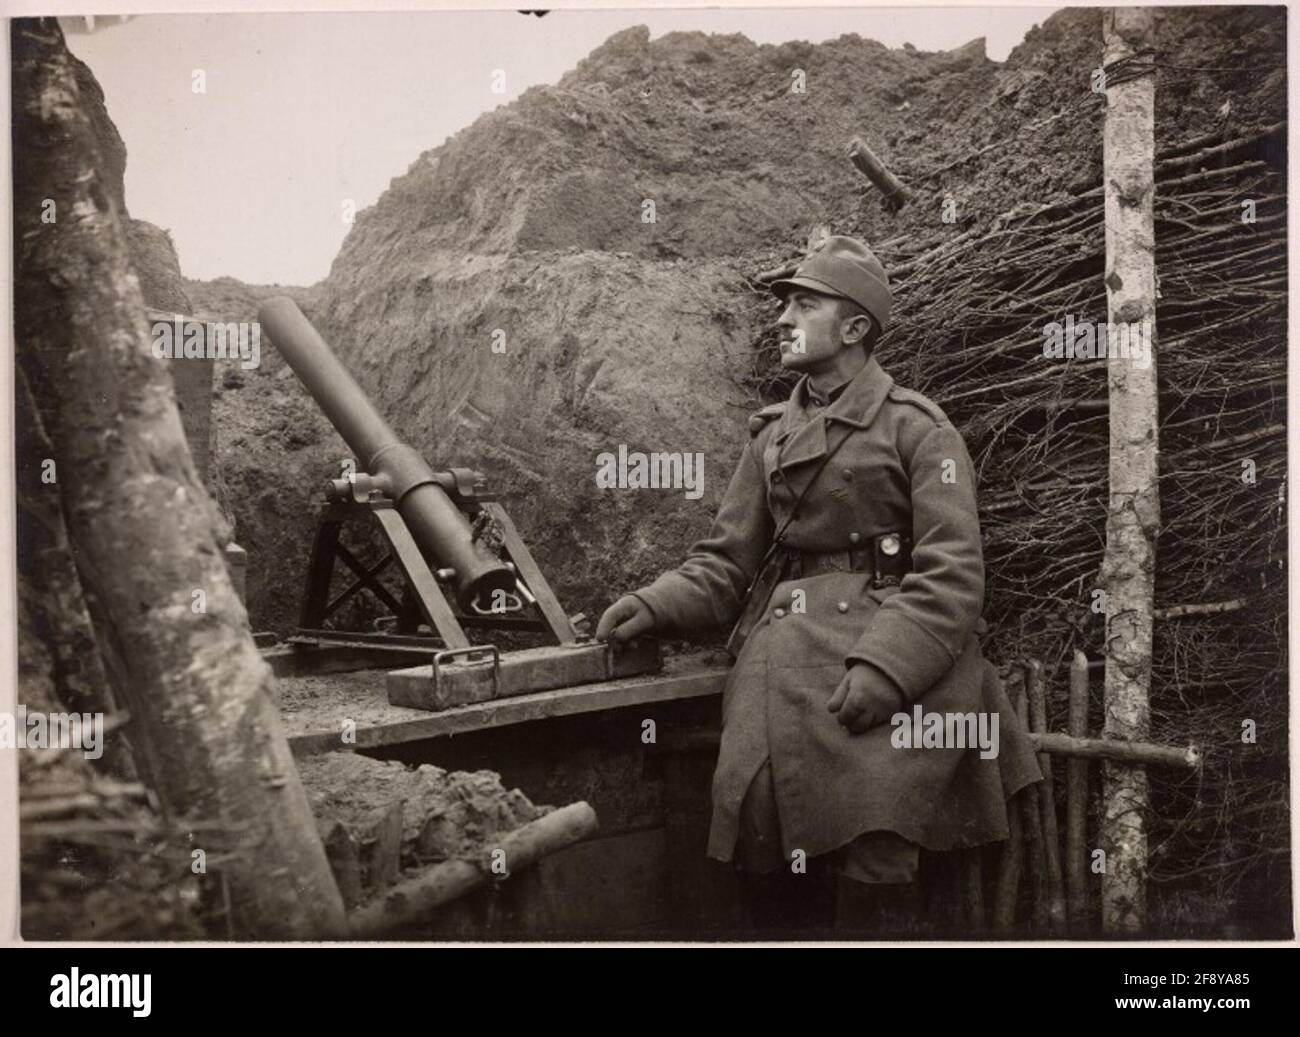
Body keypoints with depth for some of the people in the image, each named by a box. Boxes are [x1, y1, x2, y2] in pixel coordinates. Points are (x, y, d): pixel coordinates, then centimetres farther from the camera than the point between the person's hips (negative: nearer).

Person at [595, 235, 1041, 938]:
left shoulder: (915, 427, 3)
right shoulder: (771, 436, 21)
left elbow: (951, 575, -6)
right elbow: (726, 562, 18)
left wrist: (885, 667, -20)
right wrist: (657, 605, -2)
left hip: (887, 649, -4)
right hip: (779, 651, 4)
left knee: (872, 860, -17)